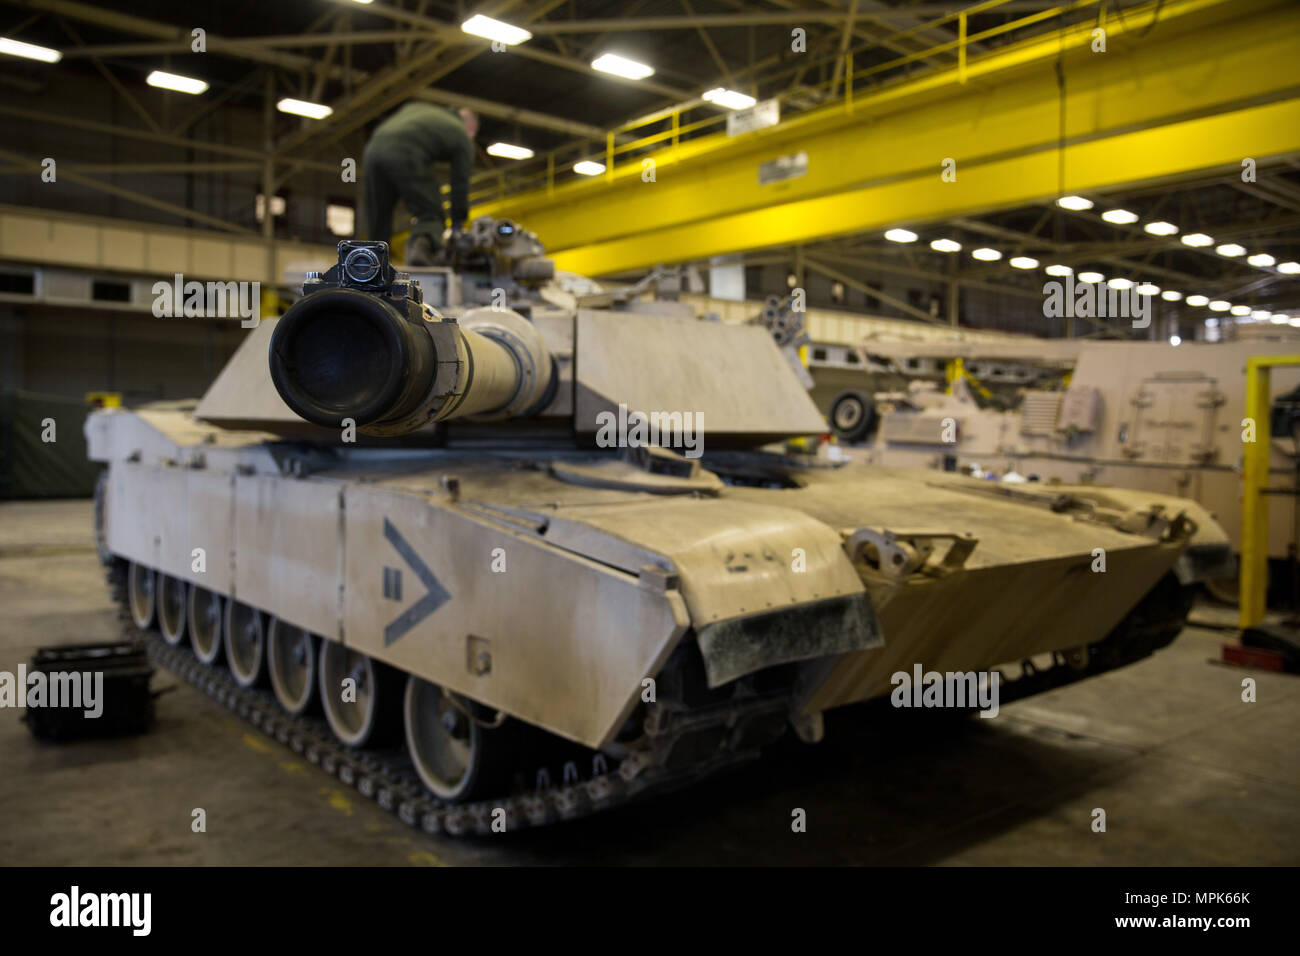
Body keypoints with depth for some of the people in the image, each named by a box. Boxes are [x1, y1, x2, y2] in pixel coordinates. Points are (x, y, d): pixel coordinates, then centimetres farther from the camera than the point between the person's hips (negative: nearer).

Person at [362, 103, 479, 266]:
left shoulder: (417, 106, 37)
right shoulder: (463, 136, 21)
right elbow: (460, 185, 17)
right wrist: (457, 227, 22)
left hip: (374, 149, 6)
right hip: (405, 154, -6)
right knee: (430, 215, 2)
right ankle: (421, 247, -28)